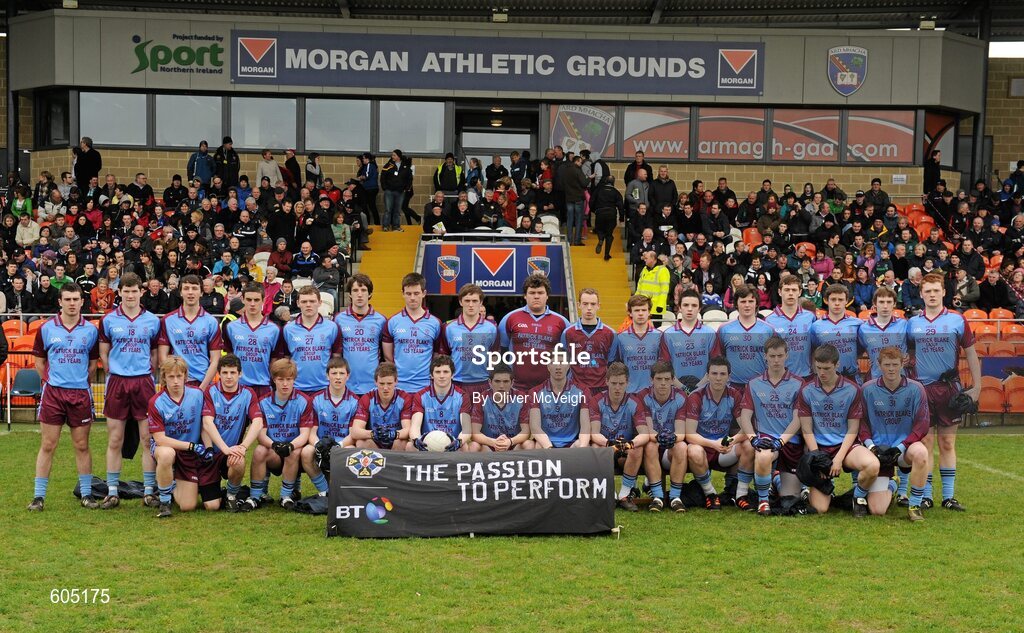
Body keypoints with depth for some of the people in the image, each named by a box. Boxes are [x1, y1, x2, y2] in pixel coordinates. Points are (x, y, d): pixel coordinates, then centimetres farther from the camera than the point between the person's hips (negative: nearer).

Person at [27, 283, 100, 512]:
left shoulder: (91, 330, 4)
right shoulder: (46, 329, 2)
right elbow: (39, 361, 10)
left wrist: (82, 383, 8)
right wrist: (51, 381, 6)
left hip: (81, 394, 1)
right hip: (53, 392, -1)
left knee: (82, 446, 6)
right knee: (47, 445, 1)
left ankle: (87, 494, 14)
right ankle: (39, 496, 7)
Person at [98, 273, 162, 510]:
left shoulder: (153, 320, 5)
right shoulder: (109, 320, 5)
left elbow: (156, 354, 11)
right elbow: (104, 353, 11)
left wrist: (149, 375, 3)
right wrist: (114, 373, 5)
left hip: (144, 382, 0)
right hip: (117, 382, 0)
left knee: (148, 438, -1)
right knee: (114, 441, 3)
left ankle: (149, 491, 6)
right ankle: (112, 492, 10)